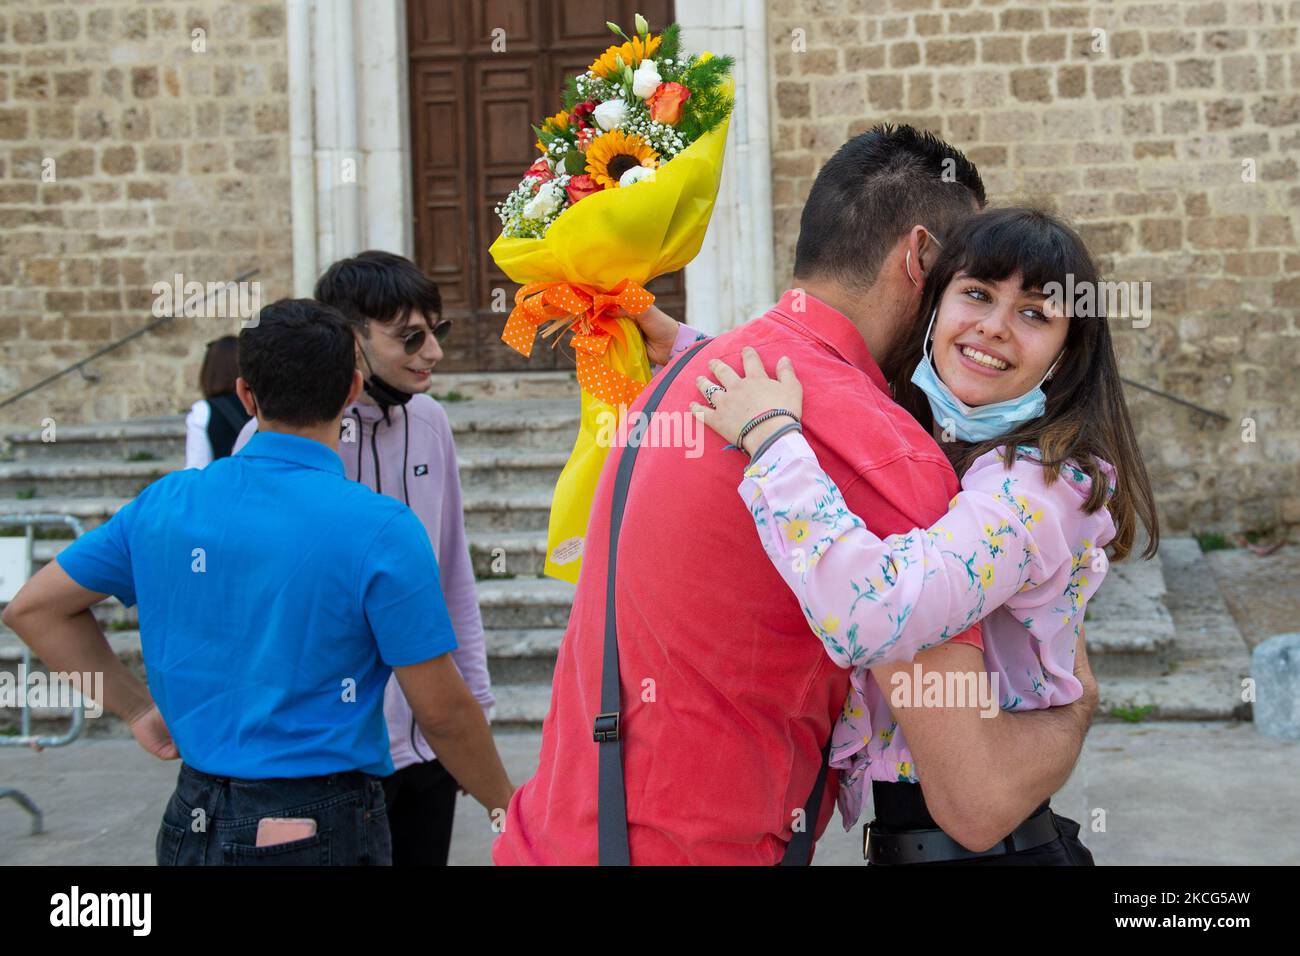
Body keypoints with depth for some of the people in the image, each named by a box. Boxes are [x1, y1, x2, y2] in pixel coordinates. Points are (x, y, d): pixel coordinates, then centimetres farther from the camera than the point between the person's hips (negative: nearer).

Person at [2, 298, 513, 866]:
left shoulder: (165, 504, -1)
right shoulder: (379, 528, -17)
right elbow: (442, 710, -13)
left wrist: (138, 710, 10)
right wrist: (504, 805, 4)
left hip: (192, 822, 5)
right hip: (320, 830, -4)